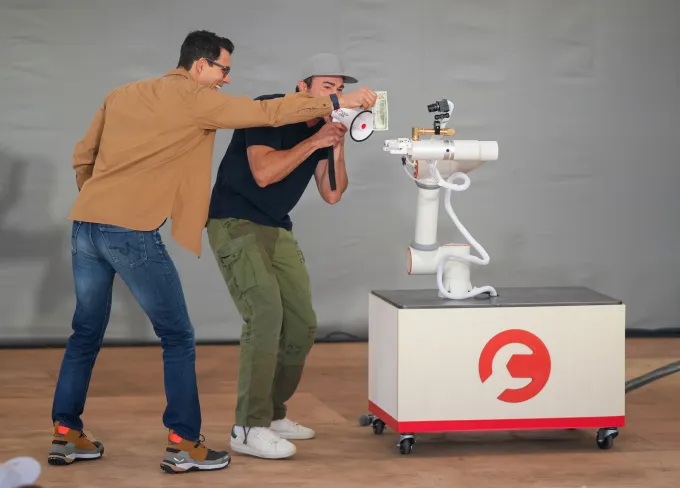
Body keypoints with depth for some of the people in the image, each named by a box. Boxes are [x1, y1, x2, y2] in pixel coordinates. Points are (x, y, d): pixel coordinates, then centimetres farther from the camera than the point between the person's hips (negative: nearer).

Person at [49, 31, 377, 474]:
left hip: (85, 226, 7)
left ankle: (65, 434, 19)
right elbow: (268, 113, -2)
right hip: (132, 234, -7)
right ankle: (184, 445, 4)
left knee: (87, 333, 17)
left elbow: (83, 157, 20)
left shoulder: (122, 95, 19)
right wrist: (339, 102, 3)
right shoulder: (194, 99, -1)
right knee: (178, 338, 4)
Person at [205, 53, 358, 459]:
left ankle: (272, 414, 20)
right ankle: (249, 428, -21)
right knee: (266, 312, -22)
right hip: (235, 224, -8)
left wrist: (338, 146, -12)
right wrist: (315, 141, -24)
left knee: (302, 324, 4)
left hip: (278, 229, 8)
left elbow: (332, 194, 2)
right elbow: (263, 172, -28)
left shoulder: (323, 127, 5)